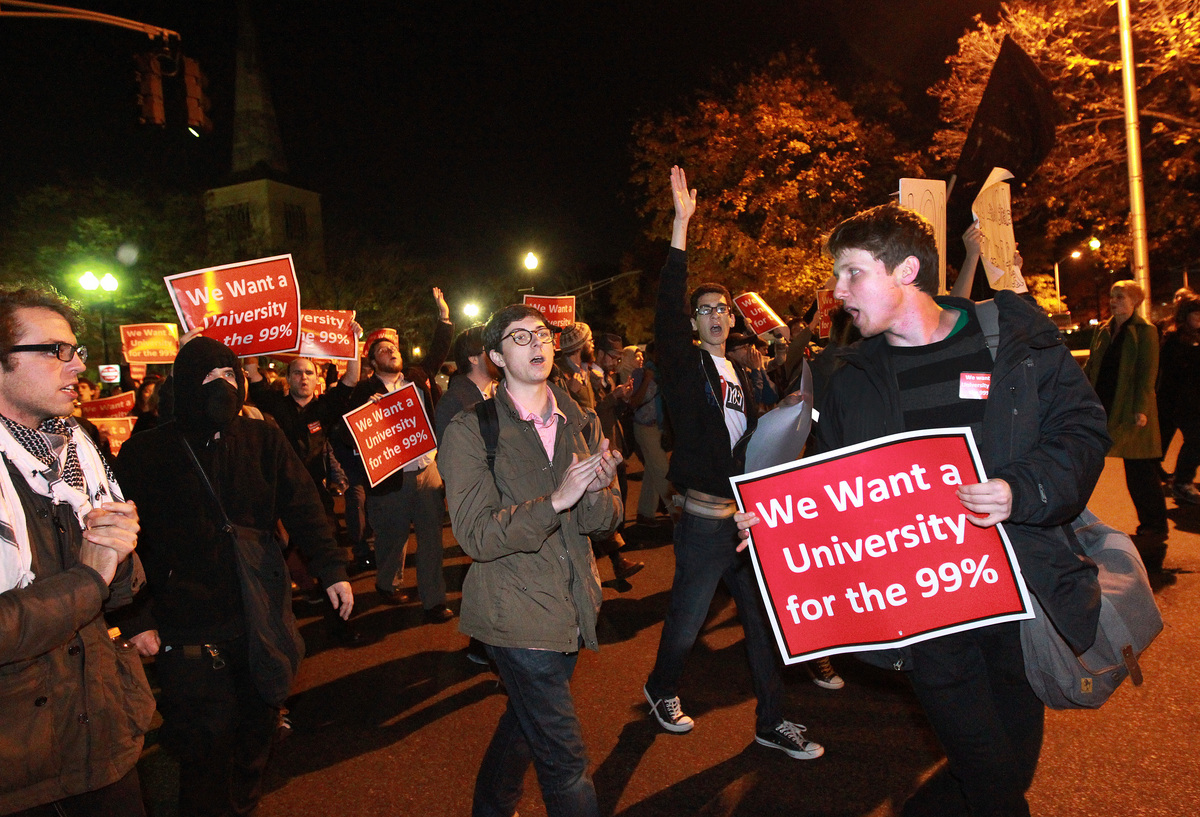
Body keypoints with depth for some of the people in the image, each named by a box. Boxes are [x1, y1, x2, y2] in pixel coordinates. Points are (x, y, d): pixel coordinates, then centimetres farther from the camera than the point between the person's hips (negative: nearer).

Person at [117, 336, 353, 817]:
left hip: (260, 618, 3)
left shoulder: (263, 441, 3)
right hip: (187, 626, -2)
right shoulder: (146, 454, -3)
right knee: (205, 740, 4)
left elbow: (302, 507, 2)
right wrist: (138, 618, -4)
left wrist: (331, 569, -6)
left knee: (259, 719, 15)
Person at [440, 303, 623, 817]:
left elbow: (607, 519, 2)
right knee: (564, 758, -1)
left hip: (571, 609, 6)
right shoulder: (470, 430, -11)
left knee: (525, 721, 26)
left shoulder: (581, 422, 5)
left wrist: (596, 491, -21)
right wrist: (557, 499, -28)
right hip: (518, 614, -6)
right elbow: (476, 535, -18)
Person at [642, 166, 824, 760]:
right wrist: (682, 223, -21)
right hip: (704, 517, -6)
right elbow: (667, 305, -19)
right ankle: (661, 691, 35)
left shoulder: (739, 373, 15)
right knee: (685, 622, 7)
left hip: (749, 513, 6)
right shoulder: (685, 365, -4)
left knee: (765, 619, 12)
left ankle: (771, 722, 26)